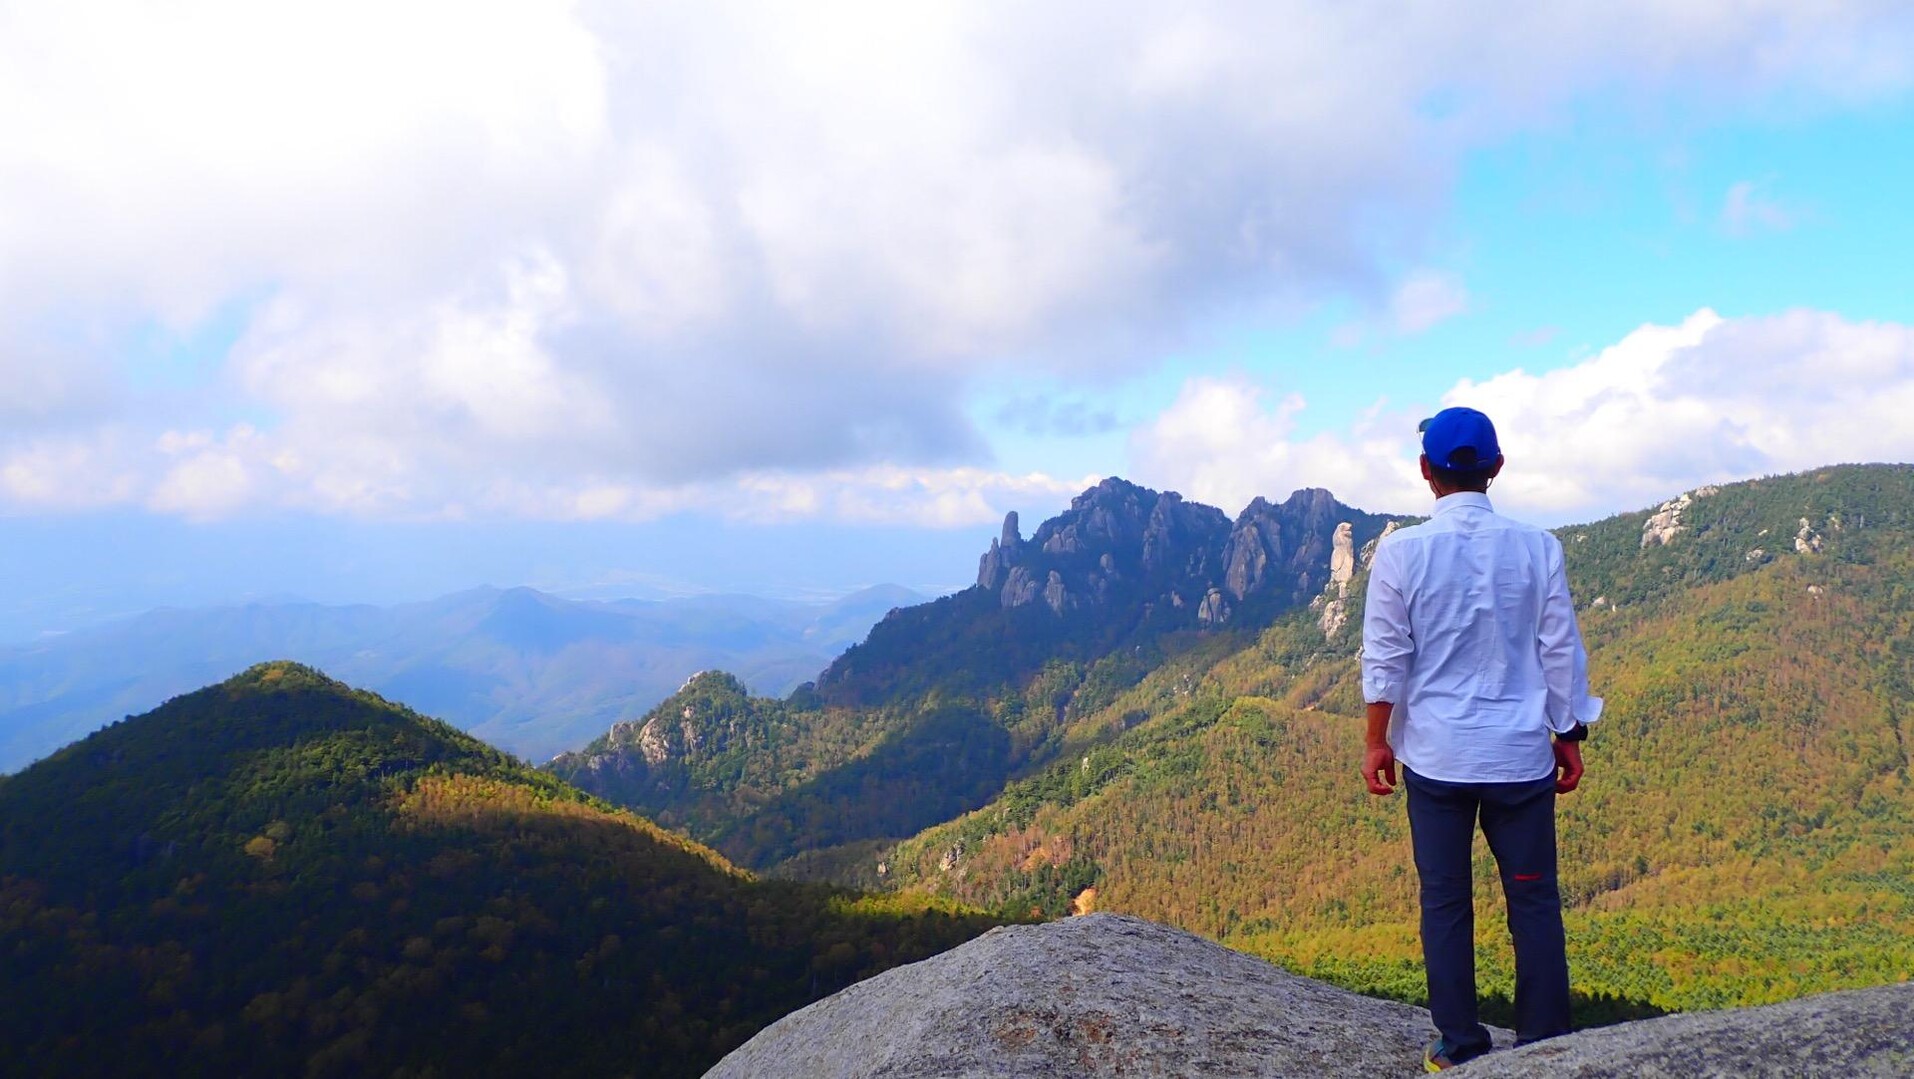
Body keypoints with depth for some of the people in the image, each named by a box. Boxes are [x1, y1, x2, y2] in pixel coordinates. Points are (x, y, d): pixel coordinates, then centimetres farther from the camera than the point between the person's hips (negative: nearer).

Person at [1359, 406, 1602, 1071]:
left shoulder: (1401, 552, -8)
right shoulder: (1537, 548, -4)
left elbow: (1385, 659, -4)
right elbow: (1562, 653, 2)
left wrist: (1377, 741, 6)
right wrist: (1569, 735, 14)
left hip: (1435, 755, -1)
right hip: (1521, 754, 1)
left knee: (1445, 903, 10)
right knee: (1534, 902, 12)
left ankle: (1459, 1045, 19)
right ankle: (1545, 1044, 18)